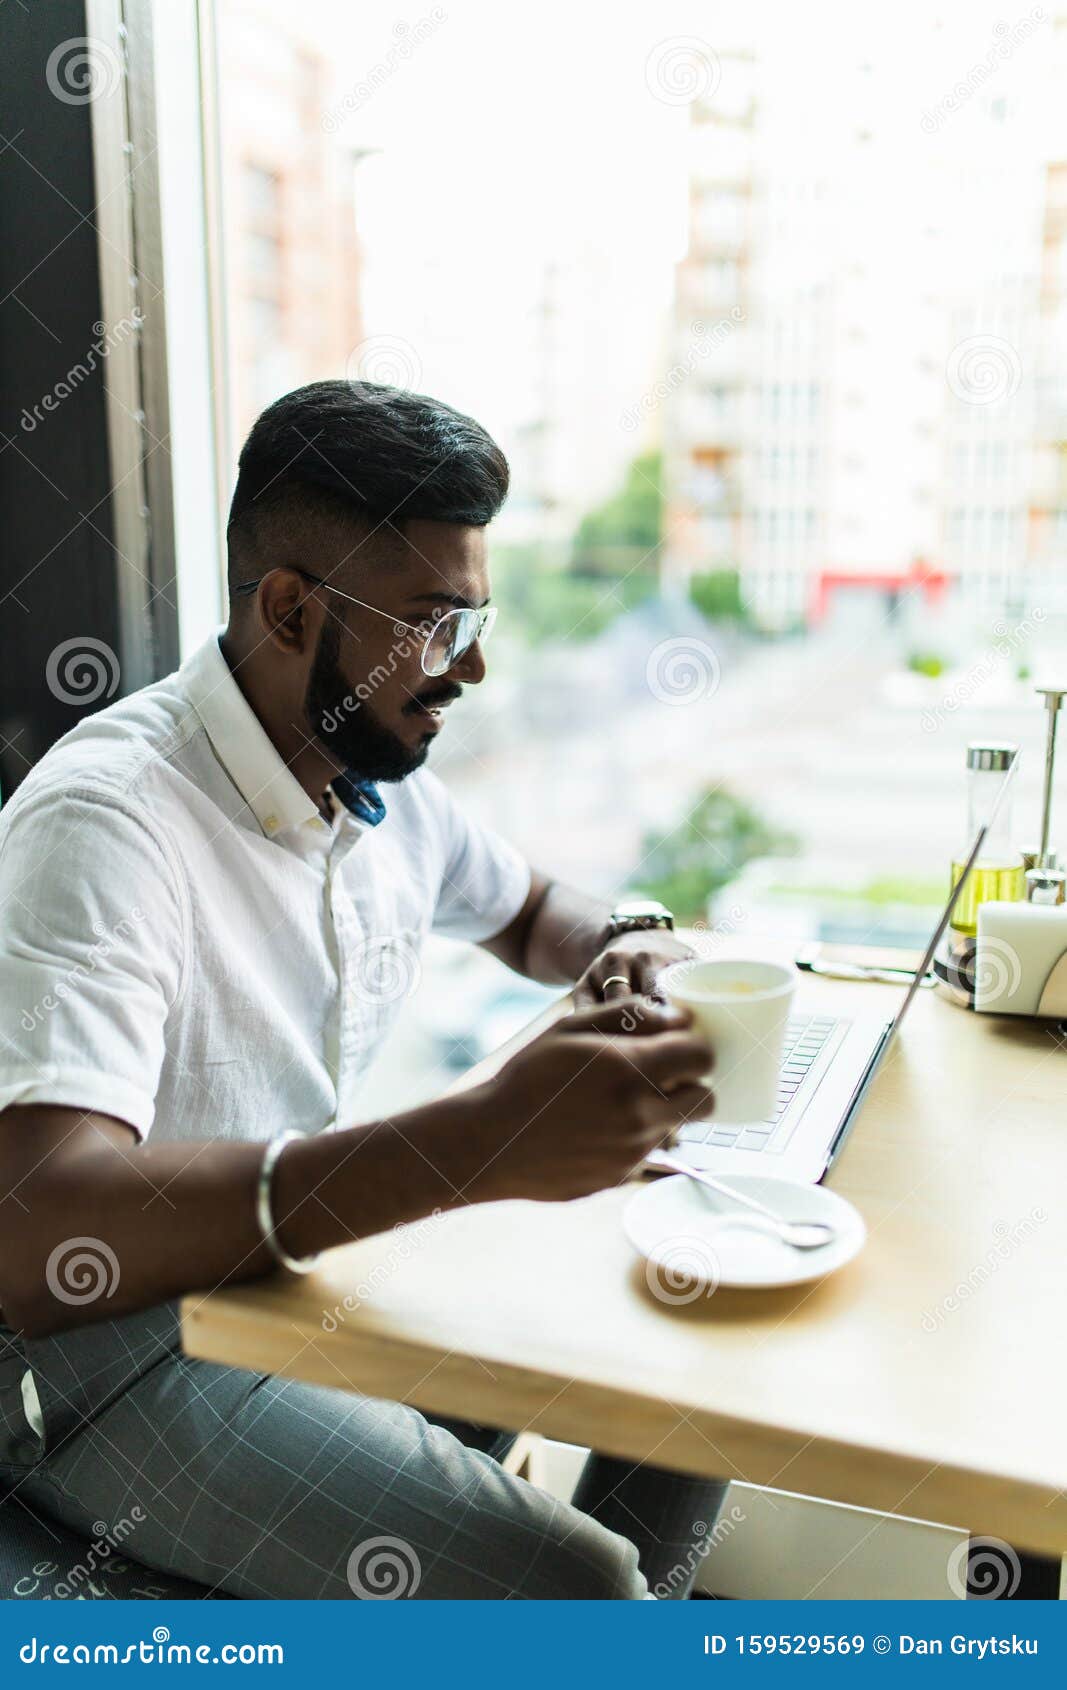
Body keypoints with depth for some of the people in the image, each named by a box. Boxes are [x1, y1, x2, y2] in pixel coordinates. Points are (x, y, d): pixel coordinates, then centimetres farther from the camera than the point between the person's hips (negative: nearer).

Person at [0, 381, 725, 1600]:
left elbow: (531, 912, 20)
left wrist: (630, 948, -4)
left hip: (323, 1256, 8)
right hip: (110, 1344, -7)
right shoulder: (105, 821, -25)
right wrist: (479, 1142, -44)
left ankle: (626, 1624, 26)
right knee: (572, 1580, -23)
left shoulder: (386, 784, 0)